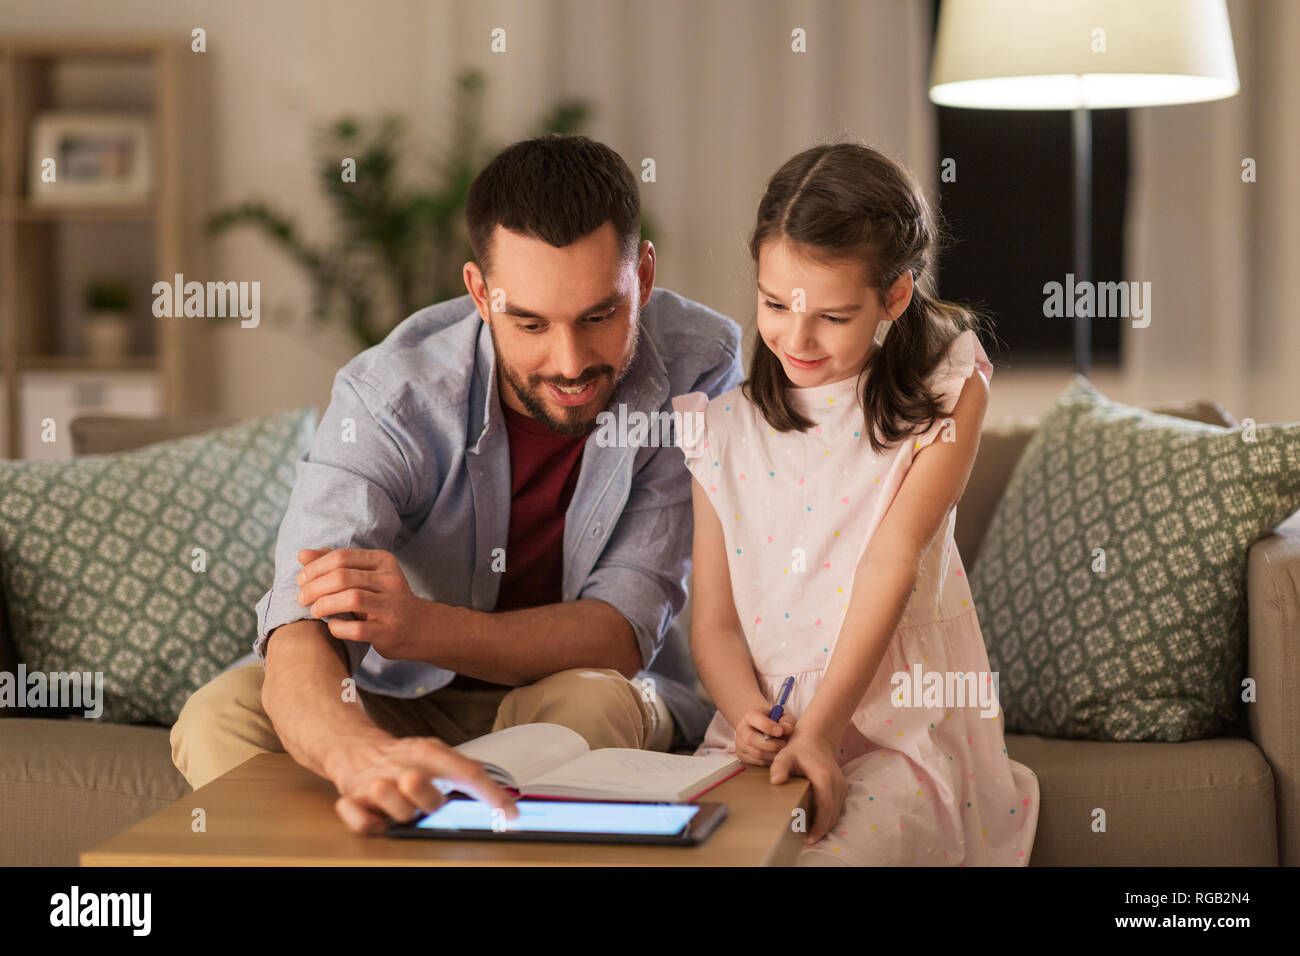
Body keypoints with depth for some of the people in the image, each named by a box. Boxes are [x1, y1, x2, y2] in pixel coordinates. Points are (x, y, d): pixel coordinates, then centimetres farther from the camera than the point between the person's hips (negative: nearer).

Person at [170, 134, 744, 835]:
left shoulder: (699, 365, -21)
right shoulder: (388, 395, -24)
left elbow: (621, 637, -23)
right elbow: (301, 641, -37)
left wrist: (419, 626, -42)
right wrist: (359, 752, -63)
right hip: (402, 703, 0)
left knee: (588, 702, -34)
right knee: (219, 718, -25)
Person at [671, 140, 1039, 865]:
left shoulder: (946, 390, 0)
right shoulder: (724, 419, 8)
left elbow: (892, 559, -12)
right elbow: (714, 621, 6)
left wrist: (820, 728, -20)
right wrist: (749, 715, -16)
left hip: (902, 737, -3)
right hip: (764, 731, 3)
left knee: (824, 857, -30)